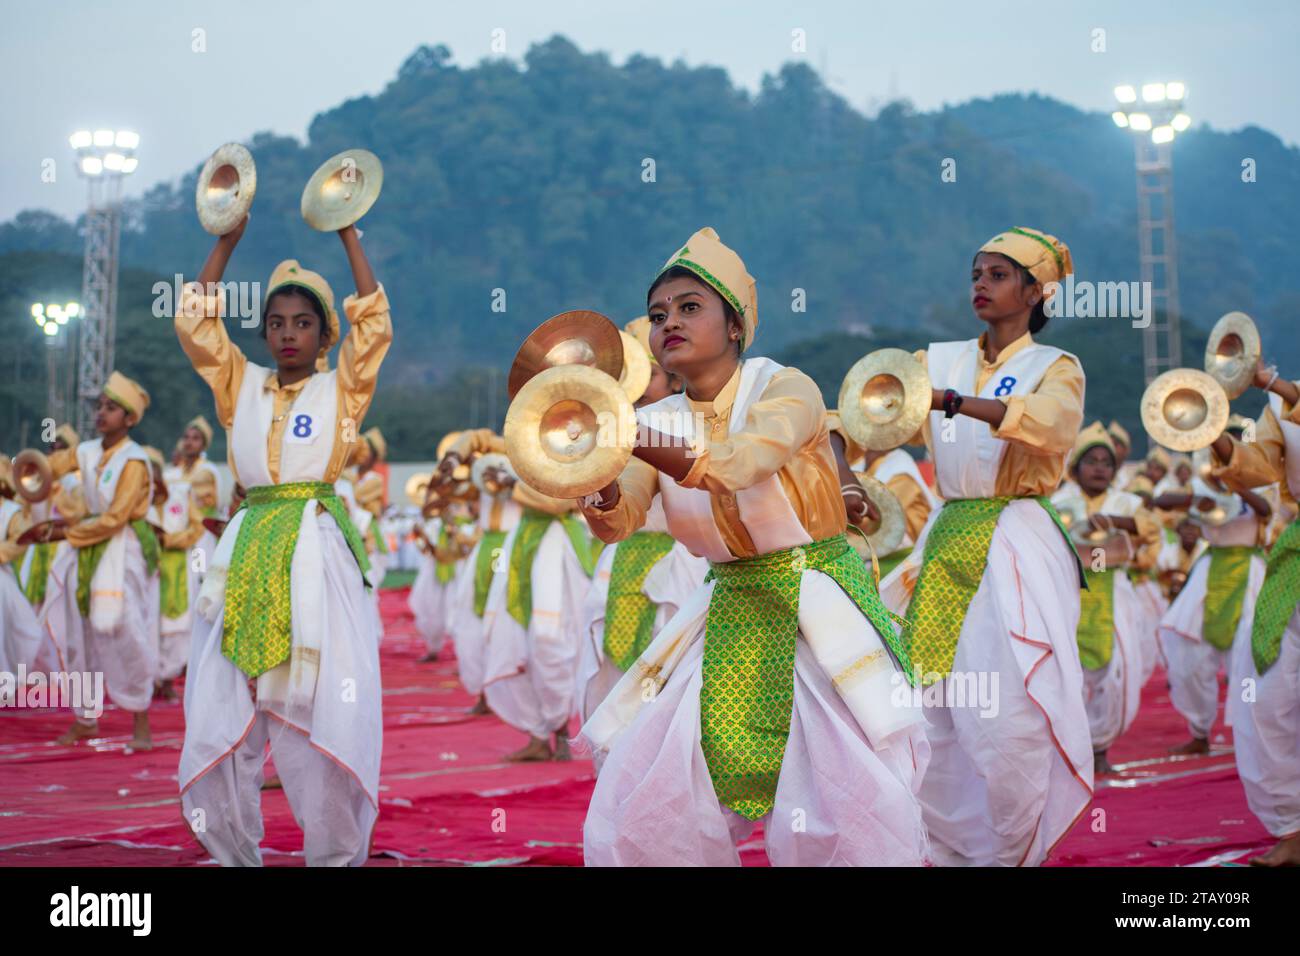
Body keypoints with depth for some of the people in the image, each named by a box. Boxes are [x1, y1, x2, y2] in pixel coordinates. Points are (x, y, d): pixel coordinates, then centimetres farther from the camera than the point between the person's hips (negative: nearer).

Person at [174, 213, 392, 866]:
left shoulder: (341, 390, 9)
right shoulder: (241, 387, 16)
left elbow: (373, 322, -2)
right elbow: (195, 321, 11)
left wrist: (348, 234, 2)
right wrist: (227, 241, 8)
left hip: (318, 557, -3)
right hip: (248, 559, 3)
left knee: (327, 716, -10)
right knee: (217, 723, -1)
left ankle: (336, 858, 2)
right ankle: (236, 855, 14)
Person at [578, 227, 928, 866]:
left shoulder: (786, 389, -9)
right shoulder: (658, 421, 6)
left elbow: (735, 461, -29)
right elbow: (619, 520, -8)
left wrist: (626, 438, -43)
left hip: (819, 606, -4)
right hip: (730, 615, 4)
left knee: (858, 816, -15)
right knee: (634, 813, -2)